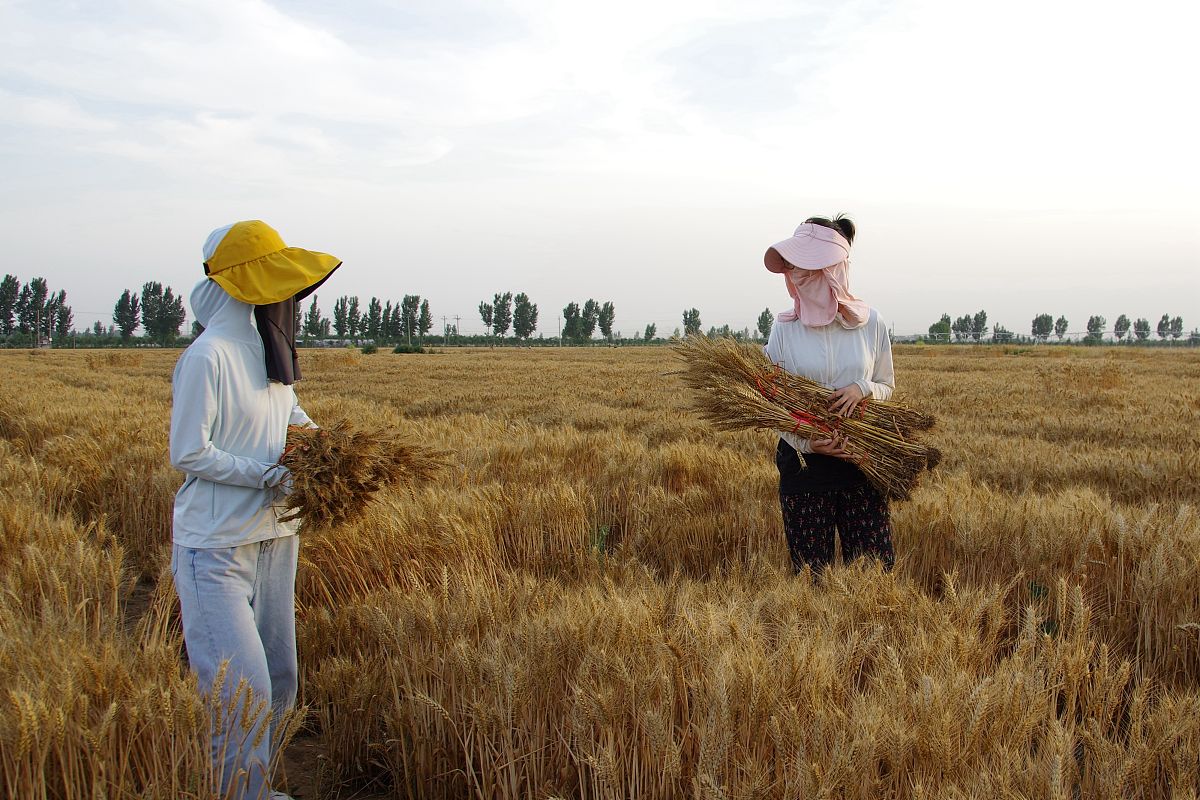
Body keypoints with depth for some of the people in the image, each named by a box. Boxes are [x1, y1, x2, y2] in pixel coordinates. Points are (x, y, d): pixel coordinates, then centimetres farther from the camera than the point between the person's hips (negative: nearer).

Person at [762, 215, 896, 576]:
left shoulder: (870, 323, -1)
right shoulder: (785, 327, -2)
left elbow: (887, 385, 10)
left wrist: (863, 389, -14)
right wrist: (806, 442, -18)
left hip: (861, 462, 0)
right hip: (803, 461, 0)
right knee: (810, 573, 6)